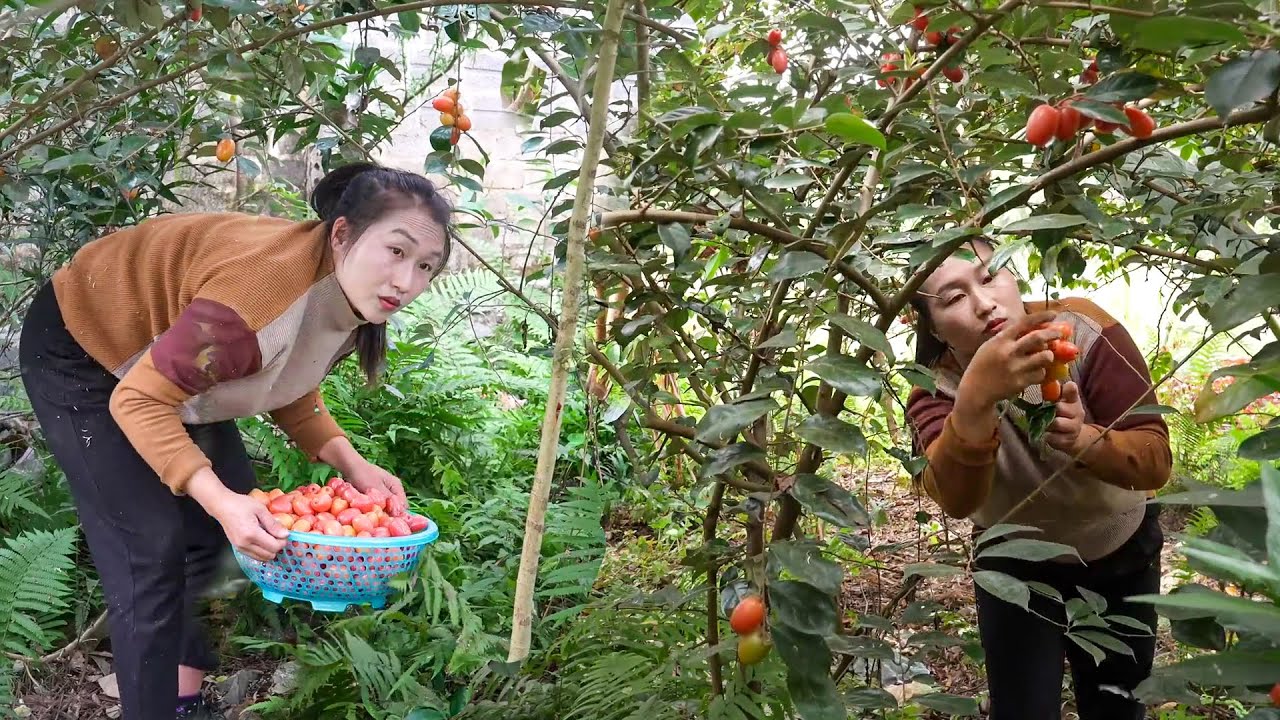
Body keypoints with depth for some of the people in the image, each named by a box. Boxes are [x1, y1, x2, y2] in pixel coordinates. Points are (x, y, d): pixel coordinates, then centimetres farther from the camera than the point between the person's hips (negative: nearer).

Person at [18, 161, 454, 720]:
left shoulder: (352, 297, -13)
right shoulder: (263, 287, -40)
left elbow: (290, 389, 2)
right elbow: (138, 400, -34)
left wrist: (350, 464, -12)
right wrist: (217, 499, -45)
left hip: (172, 358, 8)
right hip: (80, 352, -8)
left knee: (245, 520, 8)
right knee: (151, 554, -13)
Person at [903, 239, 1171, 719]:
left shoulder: (1084, 332, -27)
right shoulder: (937, 389, -26)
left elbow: (1155, 460, -27)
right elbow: (955, 499, -45)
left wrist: (1083, 440, -48)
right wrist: (975, 401, -64)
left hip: (1122, 553, 1)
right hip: (1017, 565, -1)